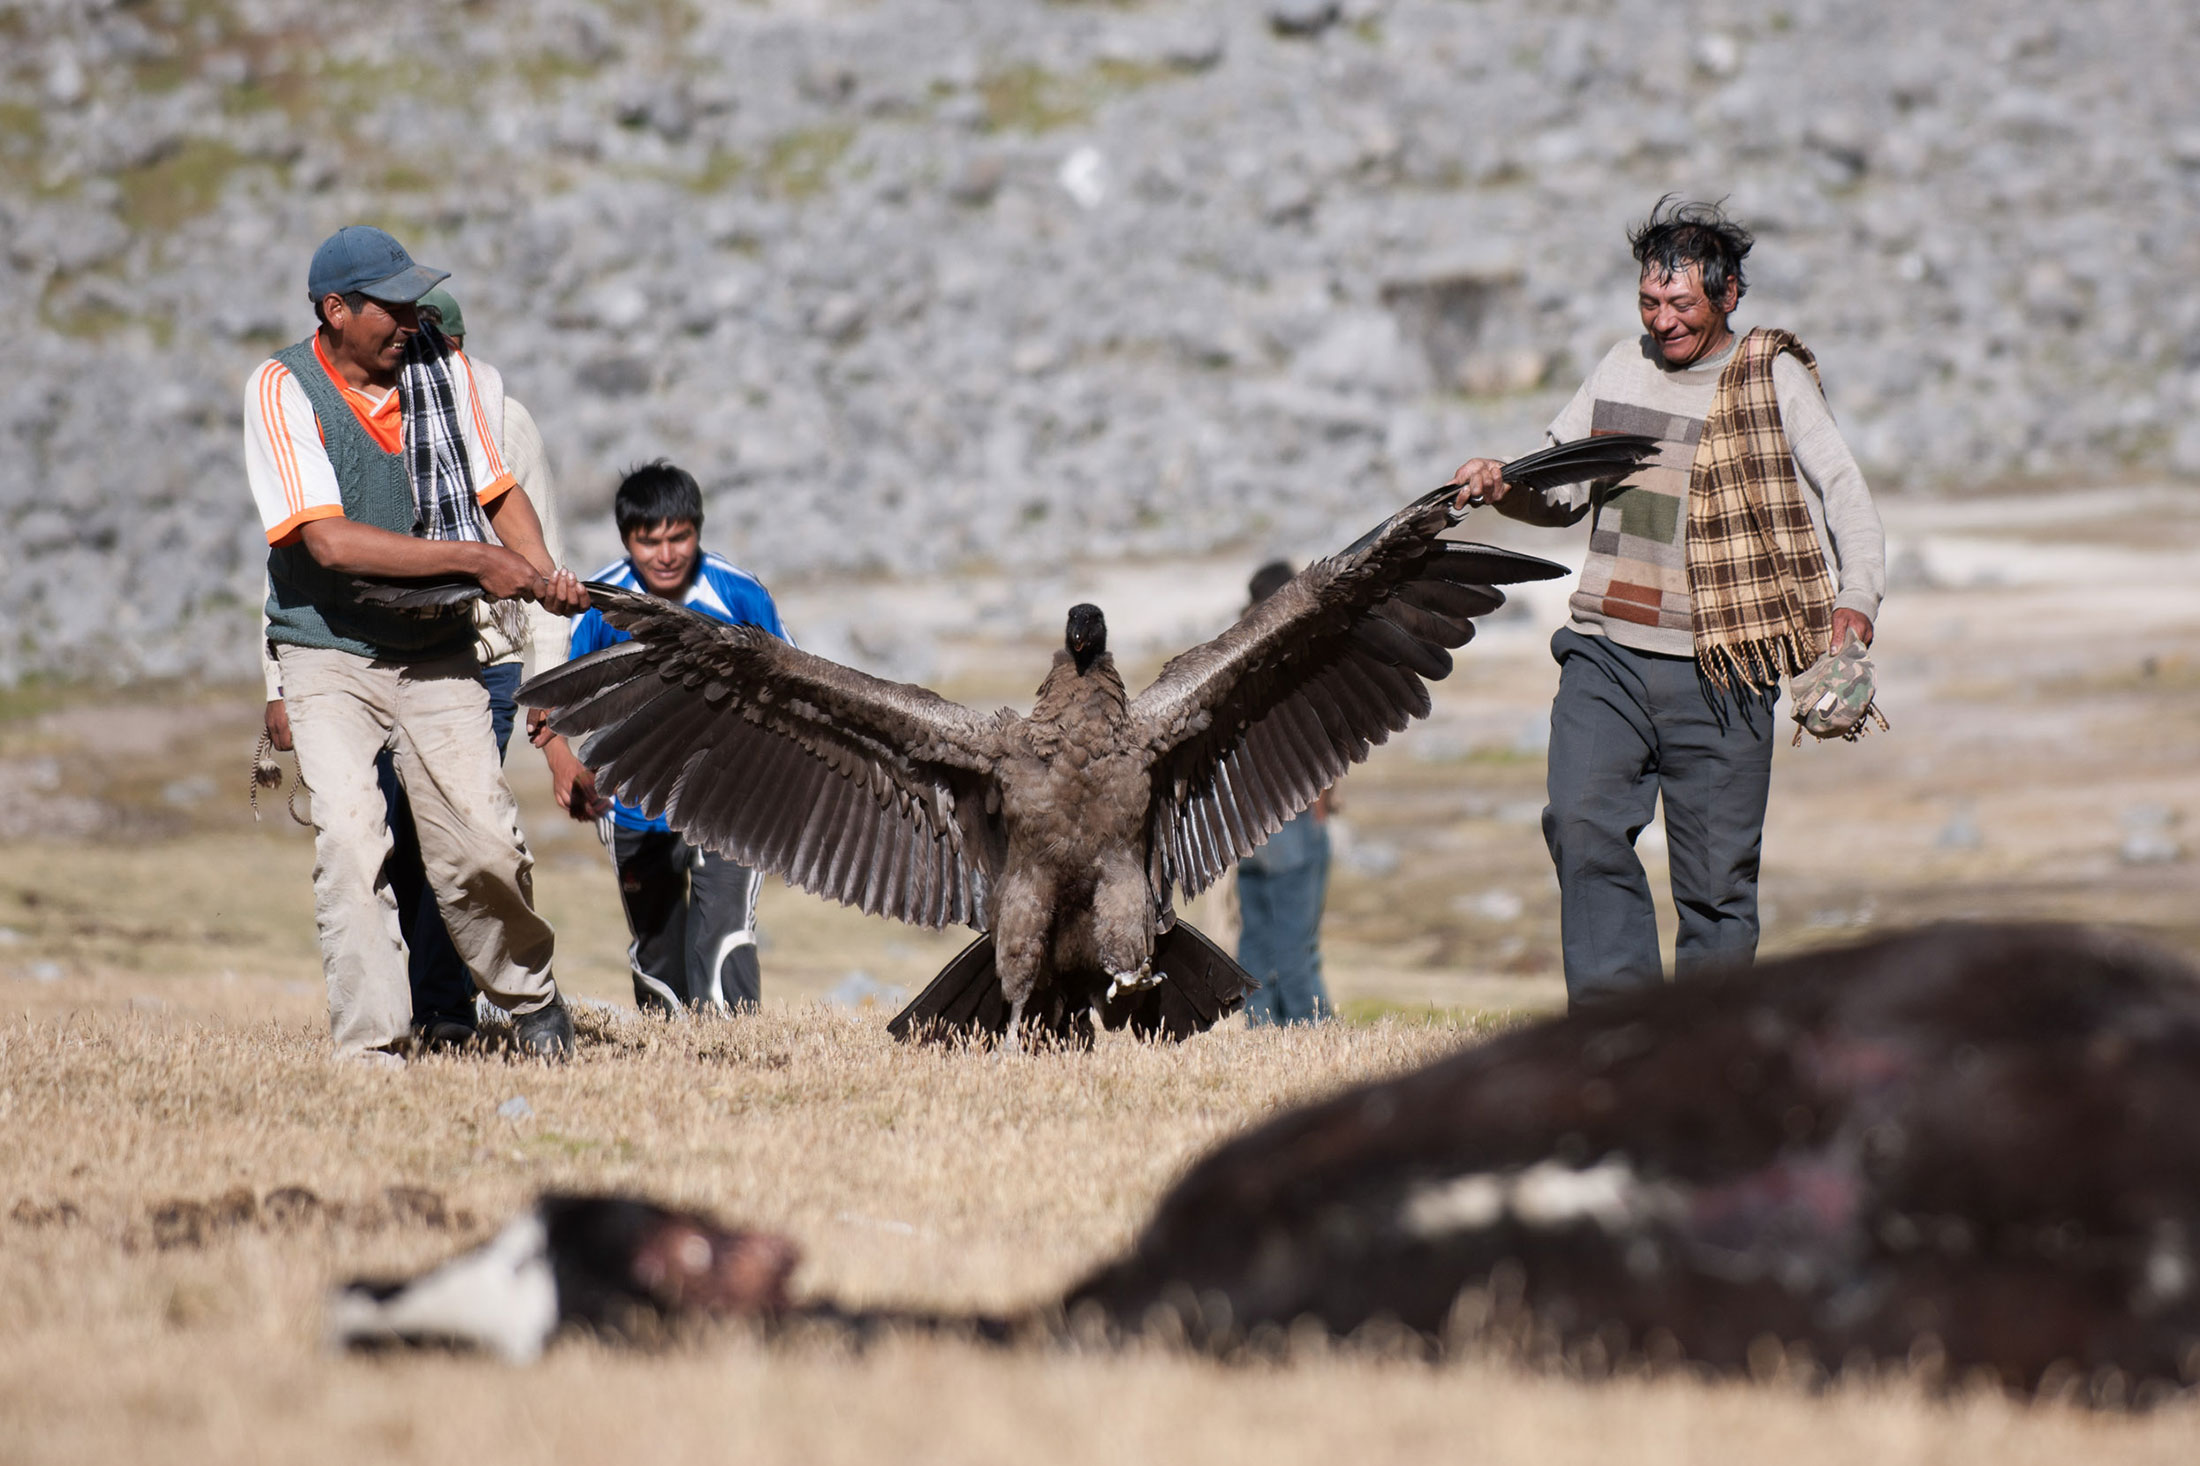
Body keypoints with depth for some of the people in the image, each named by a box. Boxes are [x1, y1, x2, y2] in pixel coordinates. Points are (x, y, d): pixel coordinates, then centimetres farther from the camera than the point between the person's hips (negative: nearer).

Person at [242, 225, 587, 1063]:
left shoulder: (442, 370, 0)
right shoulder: (283, 389, -14)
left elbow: (499, 492, 10)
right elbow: (329, 541, -23)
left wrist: (539, 570, -11)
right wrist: (474, 560, -23)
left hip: (437, 653, 3)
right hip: (327, 656, -3)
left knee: (483, 847, -6)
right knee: (350, 843, -19)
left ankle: (528, 996, 20)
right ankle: (370, 1049, -15)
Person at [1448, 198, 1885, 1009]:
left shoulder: (1775, 380, 4)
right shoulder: (1620, 370, 15)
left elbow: (1847, 500, 1)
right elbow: (1562, 492, 23)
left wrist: (1854, 605, -15)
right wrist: (1503, 487, 1)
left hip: (1719, 673, -2)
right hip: (1605, 653, 3)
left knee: (1717, 878, -1)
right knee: (1582, 822, -19)